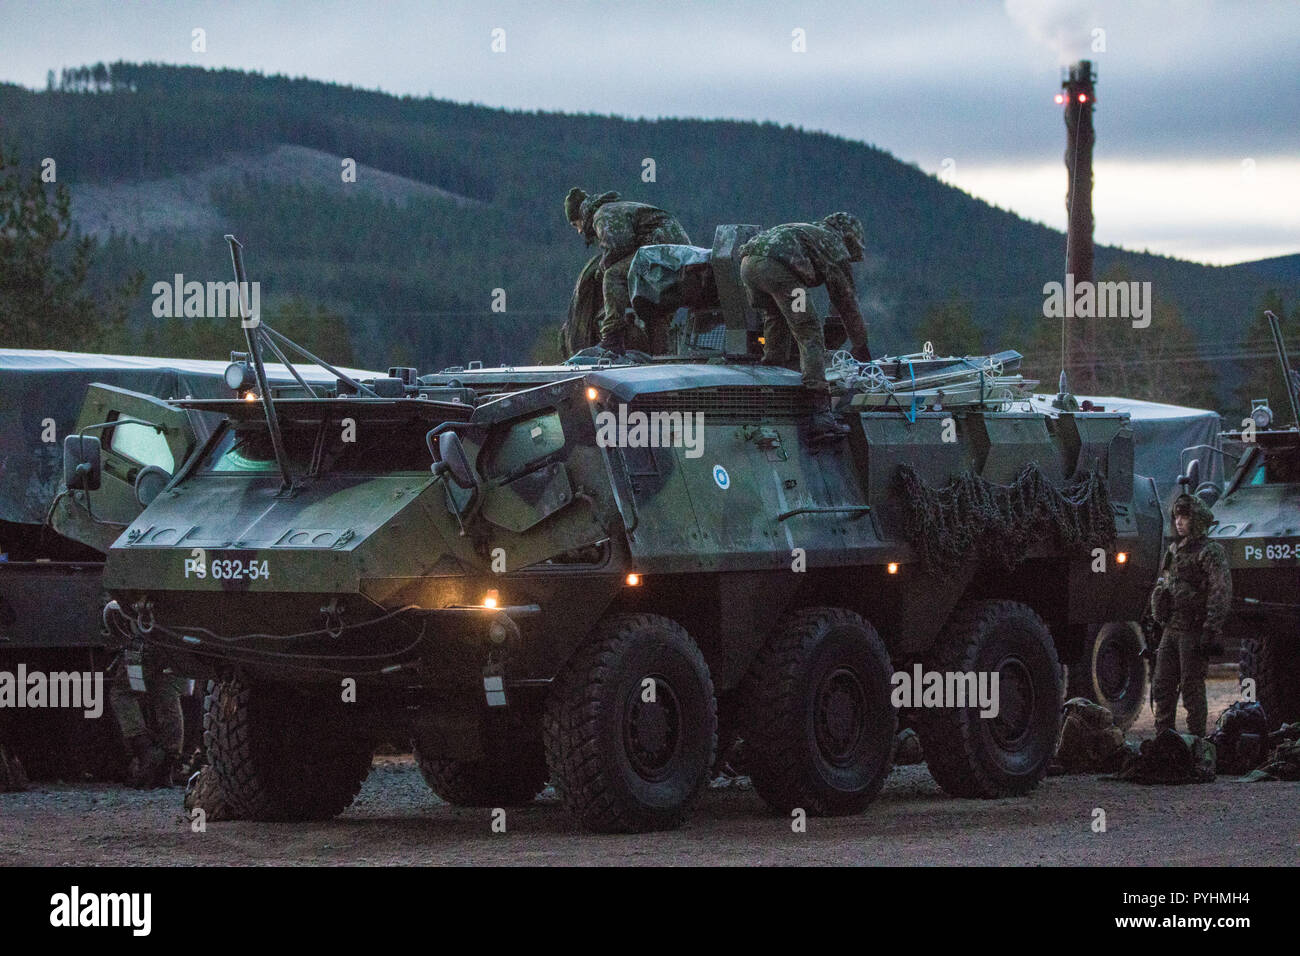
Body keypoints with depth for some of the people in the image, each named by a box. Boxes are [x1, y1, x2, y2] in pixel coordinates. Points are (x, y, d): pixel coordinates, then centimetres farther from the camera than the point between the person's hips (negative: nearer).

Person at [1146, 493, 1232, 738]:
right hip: (1171, 630, 8)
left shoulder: (1211, 552, -8)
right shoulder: (1174, 550, 17)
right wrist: (1157, 619, 22)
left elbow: (1222, 592, -16)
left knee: (1192, 689, -6)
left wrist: (1211, 629, -22)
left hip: (1193, 632, -8)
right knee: (1162, 688, 9)